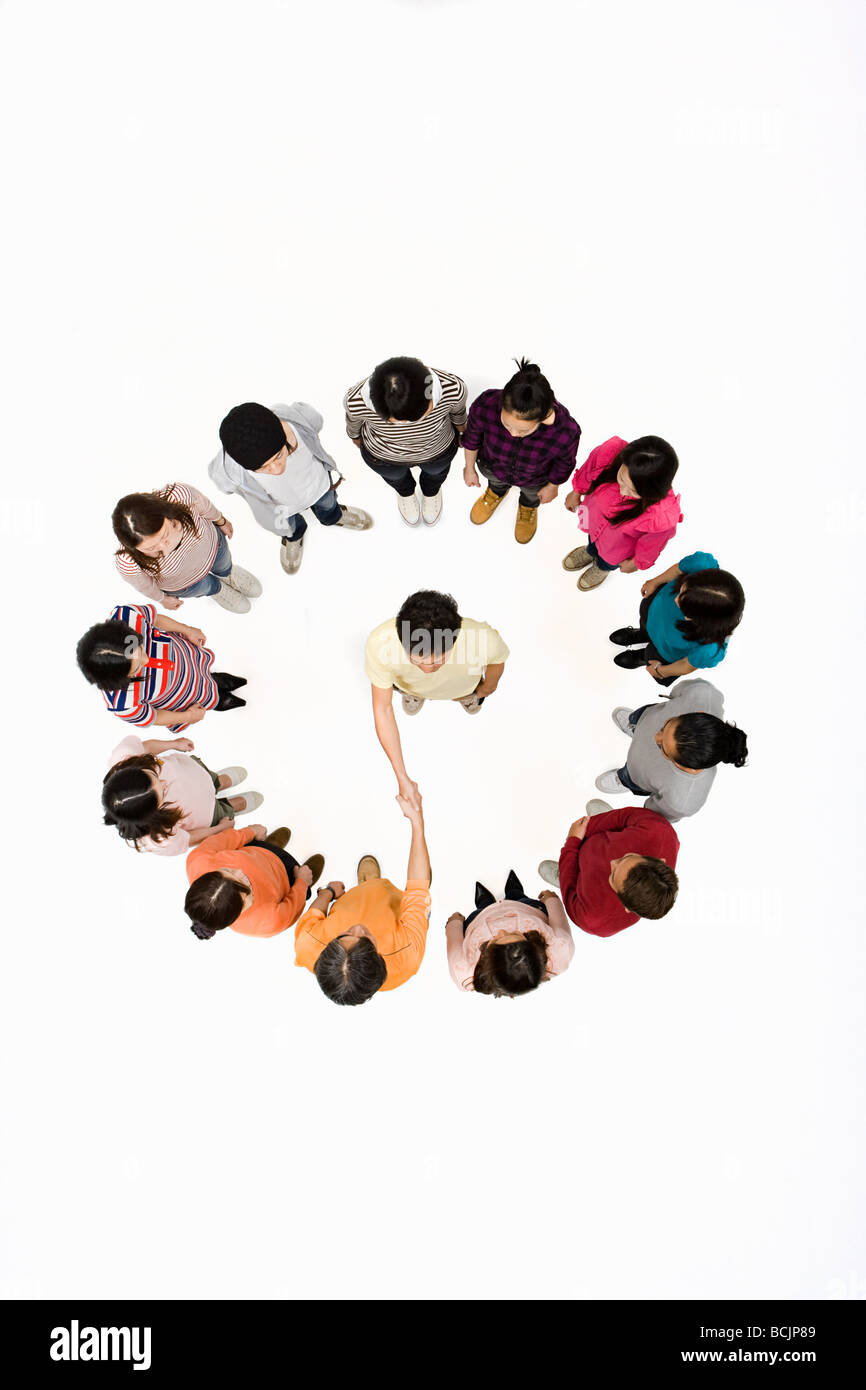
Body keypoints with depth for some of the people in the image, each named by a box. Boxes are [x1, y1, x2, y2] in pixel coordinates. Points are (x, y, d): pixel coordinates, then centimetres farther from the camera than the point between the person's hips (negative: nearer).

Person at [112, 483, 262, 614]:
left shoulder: (182, 495, -46)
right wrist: (162, 598, 2)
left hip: (212, 545, 2)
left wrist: (221, 521, 3)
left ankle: (226, 573, 73)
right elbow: (144, 586, -20)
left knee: (224, 568, 36)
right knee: (206, 587, 31)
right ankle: (216, 590, 68)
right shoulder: (128, 564, -46)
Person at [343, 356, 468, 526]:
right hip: (382, 455, 0)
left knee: (436, 469, 34)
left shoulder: (451, 388, -40)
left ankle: (431, 490, 71)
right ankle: (405, 491, 70)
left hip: (438, 449, 1)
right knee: (394, 475, 34)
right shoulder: (357, 401, -40)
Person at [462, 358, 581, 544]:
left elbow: (563, 464, -20)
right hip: (491, 466, 0)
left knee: (532, 494, 37)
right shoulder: (485, 407, -44)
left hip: (533, 479, 0)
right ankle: (497, 491, 75)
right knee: (495, 481, 38)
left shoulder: (566, 432, -46)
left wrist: (552, 487, 0)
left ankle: (528, 507, 74)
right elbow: (472, 437, -18)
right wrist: (469, 468, 0)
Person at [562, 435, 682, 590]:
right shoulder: (610, 452, -42)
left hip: (619, 545, -2)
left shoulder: (663, 517, -48)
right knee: (593, 542, 40)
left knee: (607, 561, 35)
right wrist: (576, 492, 4)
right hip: (594, 517, 2)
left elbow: (651, 545, -23)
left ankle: (603, 568, 73)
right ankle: (590, 551, 77)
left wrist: (635, 563, -3)